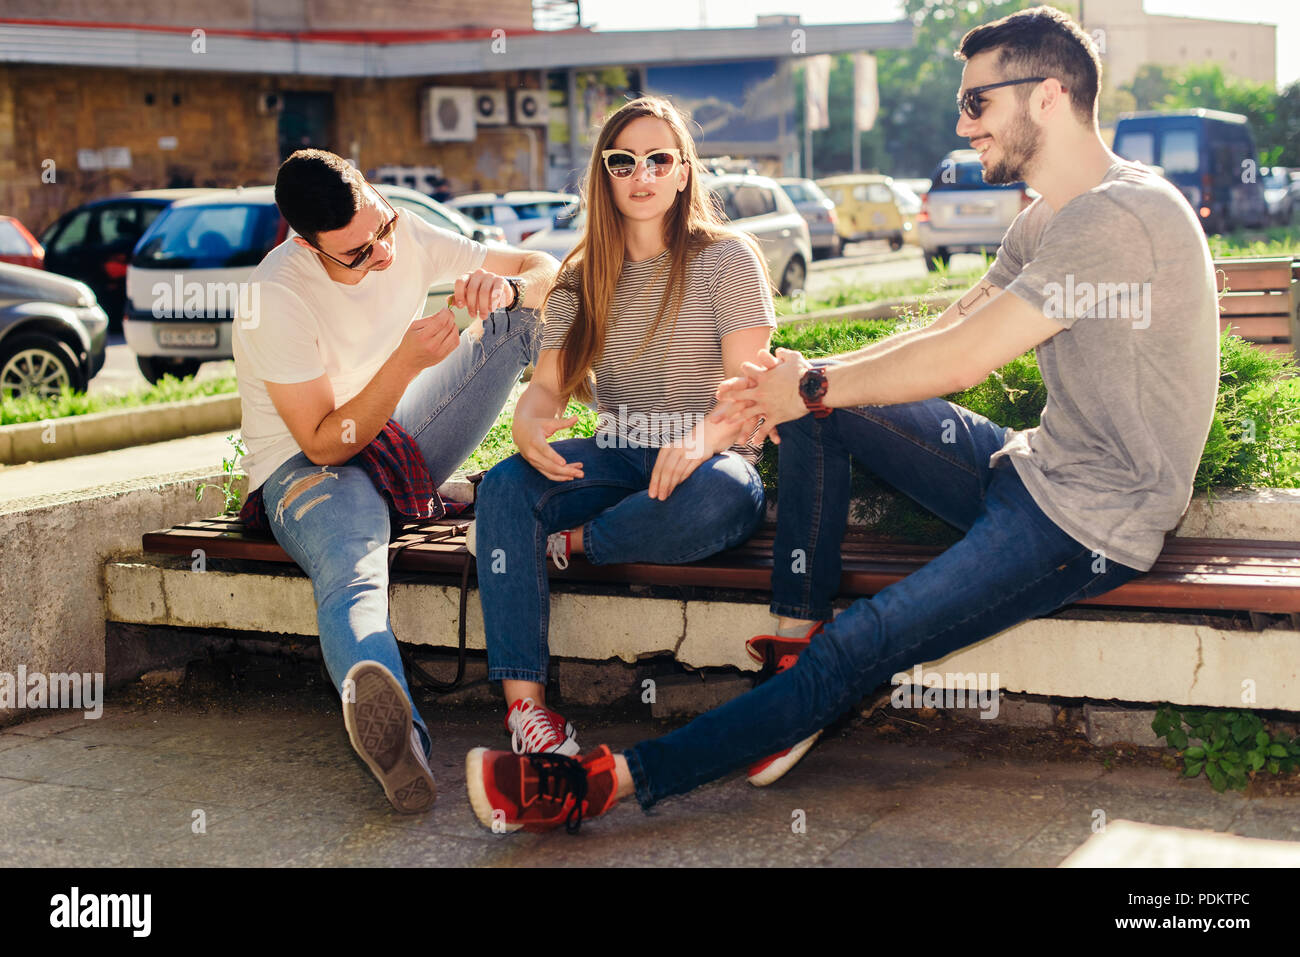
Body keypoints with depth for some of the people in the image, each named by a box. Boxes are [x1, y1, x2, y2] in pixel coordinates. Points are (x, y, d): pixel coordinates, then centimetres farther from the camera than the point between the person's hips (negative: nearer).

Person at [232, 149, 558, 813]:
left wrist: (505, 289, -26)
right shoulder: (278, 298, -23)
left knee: (526, 316, -7)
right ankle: (396, 733, -73)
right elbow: (325, 443, -22)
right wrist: (407, 362, -34)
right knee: (352, 577, -42)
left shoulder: (408, 239, -6)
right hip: (307, 466, -7)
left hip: (398, 442, 7)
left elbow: (549, 271, -2)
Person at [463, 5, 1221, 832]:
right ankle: (797, 646, 0)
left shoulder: (1118, 219, -22)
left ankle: (611, 782, -17)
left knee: (858, 648, -18)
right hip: (1034, 470, 10)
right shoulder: (1055, 216, 13)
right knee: (821, 411, 1)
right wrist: (807, 380, -1)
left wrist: (814, 388, -10)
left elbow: (958, 361, -24)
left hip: (1091, 524, -10)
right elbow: (950, 327, 12)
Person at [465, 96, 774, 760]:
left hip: (710, 460, -3)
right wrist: (528, 425, -18)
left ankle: (569, 542, -15)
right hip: (617, 459, 4)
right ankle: (523, 702, -34)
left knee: (718, 495, -41)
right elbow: (547, 383, 8)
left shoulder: (727, 258, 0)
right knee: (505, 484, -26)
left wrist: (701, 441, -32)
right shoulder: (584, 277, 13)